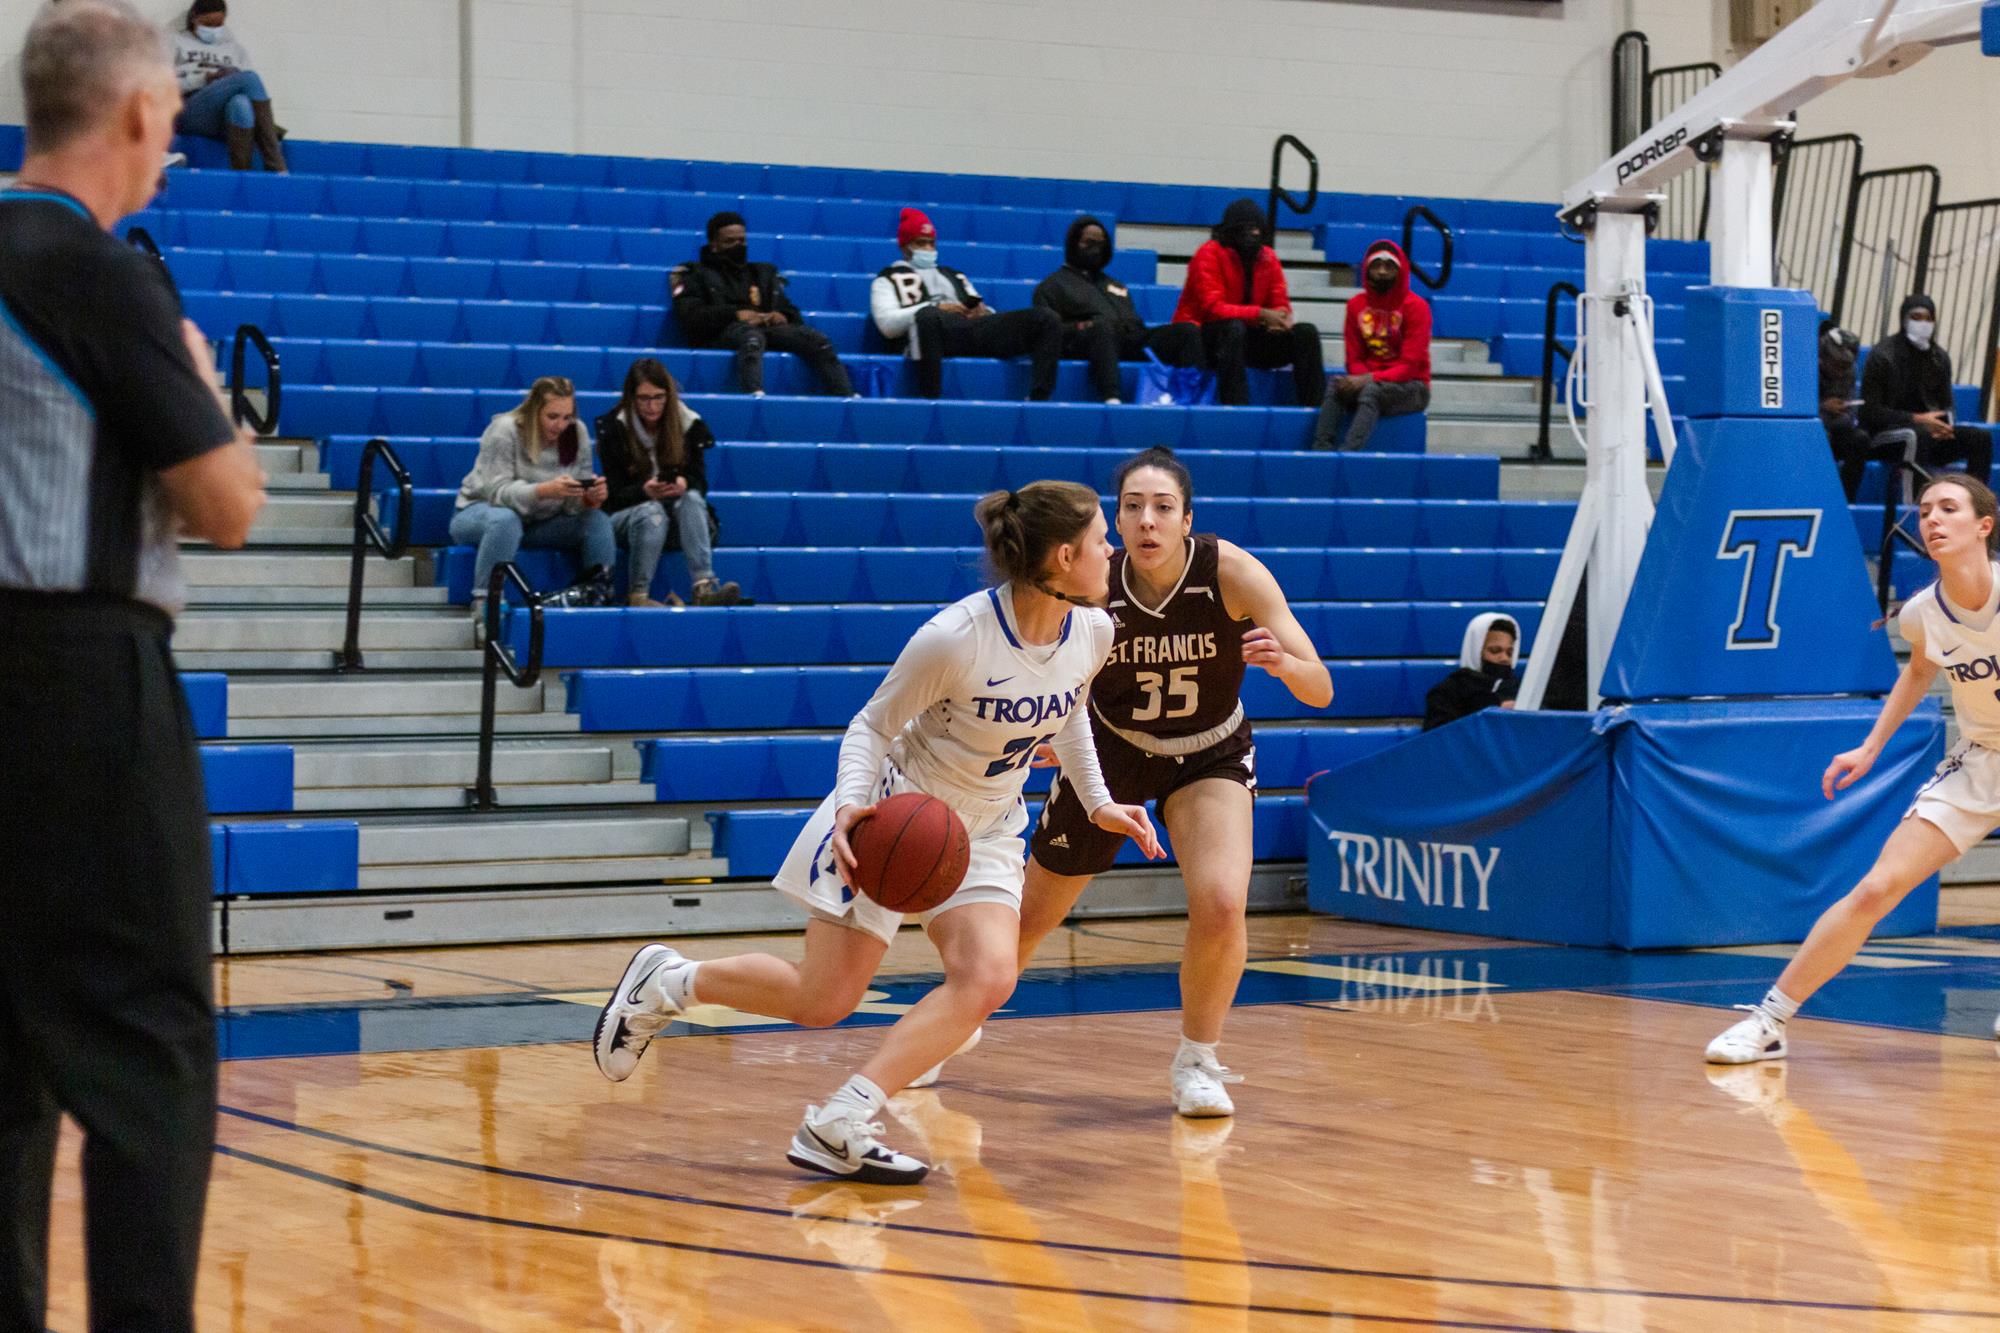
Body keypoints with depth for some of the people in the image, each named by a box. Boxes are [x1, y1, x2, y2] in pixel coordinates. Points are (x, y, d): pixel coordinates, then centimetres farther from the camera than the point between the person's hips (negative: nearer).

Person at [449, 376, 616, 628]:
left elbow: (575, 503, -4)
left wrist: (591, 498, -30)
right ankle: (484, 602, -36)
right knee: (505, 520, -40)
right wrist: (544, 491, -44)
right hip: (482, 511, -5)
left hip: (538, 522, 5)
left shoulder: (577, 434, -5)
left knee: (598, 520, -17)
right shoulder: (504, 430, -20)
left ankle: (602, 594, -8)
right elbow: (497, 491, -28)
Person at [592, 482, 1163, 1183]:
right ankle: (665, 980, 23)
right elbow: (871, 725, -15)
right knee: (820, 1000, -2)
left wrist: (1097, 802, 9)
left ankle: (839, 1125, -18)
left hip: (985, 830, 5)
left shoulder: (1092, 632, -10)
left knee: (987, 981, -21)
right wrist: (851, 804, -32)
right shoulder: (954, 639, -28)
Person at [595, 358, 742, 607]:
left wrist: (684, 484, -27)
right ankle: (638, 595, -39)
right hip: (627, 513, -2)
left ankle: (704, 586, -47)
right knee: (652, 512, -36)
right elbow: (614, 491, -7)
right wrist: (645, 491, -29)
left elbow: (700, 483, -2)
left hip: (677, 518, 2)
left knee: (692, 499, -32)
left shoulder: (688, 423, 2)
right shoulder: (614, 428, -4)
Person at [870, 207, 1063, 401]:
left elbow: (980, 311, 30)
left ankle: (1038, 400, -31)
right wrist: (935, 308, -7)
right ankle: (930, 400, -44)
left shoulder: (952, 275, 36)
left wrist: (984, 312, 4)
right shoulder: (889, 279, 20)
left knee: (1046, 318, -16)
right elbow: (888, 324, 1)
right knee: (928, 316, -45)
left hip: (978, 329, 5)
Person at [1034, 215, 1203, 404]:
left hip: (1130, 342, 5)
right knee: (1103, 326, -41)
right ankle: (1111, 398, -60)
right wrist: (1083, 327, -13)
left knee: (1188, 331, -16)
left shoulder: (1115, 285, 36)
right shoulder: (1053, 285, 18)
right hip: (1081, 344, -5)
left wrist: (1130, 328, 6)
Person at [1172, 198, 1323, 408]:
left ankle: (1315, 406, -15)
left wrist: (1281, 319, -22)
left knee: (1306, 333, -11)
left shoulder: (1268, 257, 4)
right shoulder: (1210, 254, -15)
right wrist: (1260, 314, -31)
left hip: (1245, 337, 6)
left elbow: (1280, 304, 5)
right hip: (1201, 335, -6)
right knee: (1234, 328, -39)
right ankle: (1235, 405, -44)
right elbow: (1212, 308, -24)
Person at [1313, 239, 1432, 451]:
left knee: (1372, 391, -34)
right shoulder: (1356, 304, 5)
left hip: (1411, 387, -4)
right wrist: (1361, 379, -15)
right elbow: (1355, 359, 8)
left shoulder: (1416, 306, -9)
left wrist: (1370, 379, -24)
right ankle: (1322, 450, -38)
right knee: (1335, 385, -25)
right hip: (1367, 382, 4)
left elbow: (1410, 366, -13)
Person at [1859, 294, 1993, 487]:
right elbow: (1870, 410, -11)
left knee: (1981, 438, -15)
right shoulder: (1882, 355, -6)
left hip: (1929, 429, 6)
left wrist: (1944, 425, -8)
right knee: (1920, 435, -38)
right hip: (1886, 433, -6)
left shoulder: (1939, 357, 12)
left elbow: (1946, 405, 18)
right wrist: (1917, 419, -20)